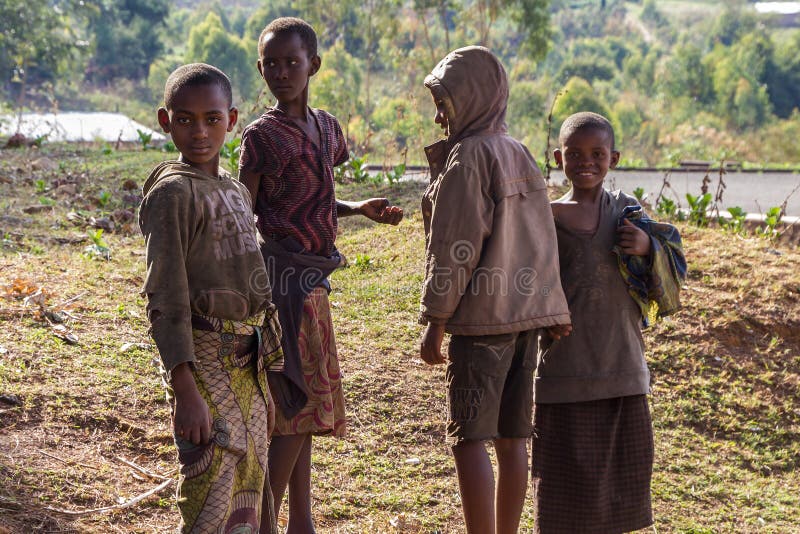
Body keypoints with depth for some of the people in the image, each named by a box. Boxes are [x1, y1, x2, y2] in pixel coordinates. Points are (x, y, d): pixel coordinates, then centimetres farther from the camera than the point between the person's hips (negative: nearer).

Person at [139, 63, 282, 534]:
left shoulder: (236, 190, 13)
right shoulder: (173, 191, -11)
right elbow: (166, 298, -16)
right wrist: (184, 390, -22)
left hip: (248, 365, 8)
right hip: (203, 361, -8)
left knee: (249, 496, 14)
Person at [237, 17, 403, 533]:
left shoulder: (327, 128, 11)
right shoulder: (262, 135, -10)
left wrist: (361, 209, 5)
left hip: (313, 277, 8)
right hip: (282, 274, -7)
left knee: (303, 405, 12)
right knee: (299, 400, -9)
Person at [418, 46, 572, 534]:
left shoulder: (468, 157, -10)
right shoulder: (521, 154, 14)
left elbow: (454, 249, -14)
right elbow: (542, 241, 14)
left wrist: (435, 321, -11)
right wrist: (555, 308, 15)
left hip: (482, 316, -8)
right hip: (526, 315, 8)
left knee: (470, 440, -5)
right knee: (512, 439, 11)